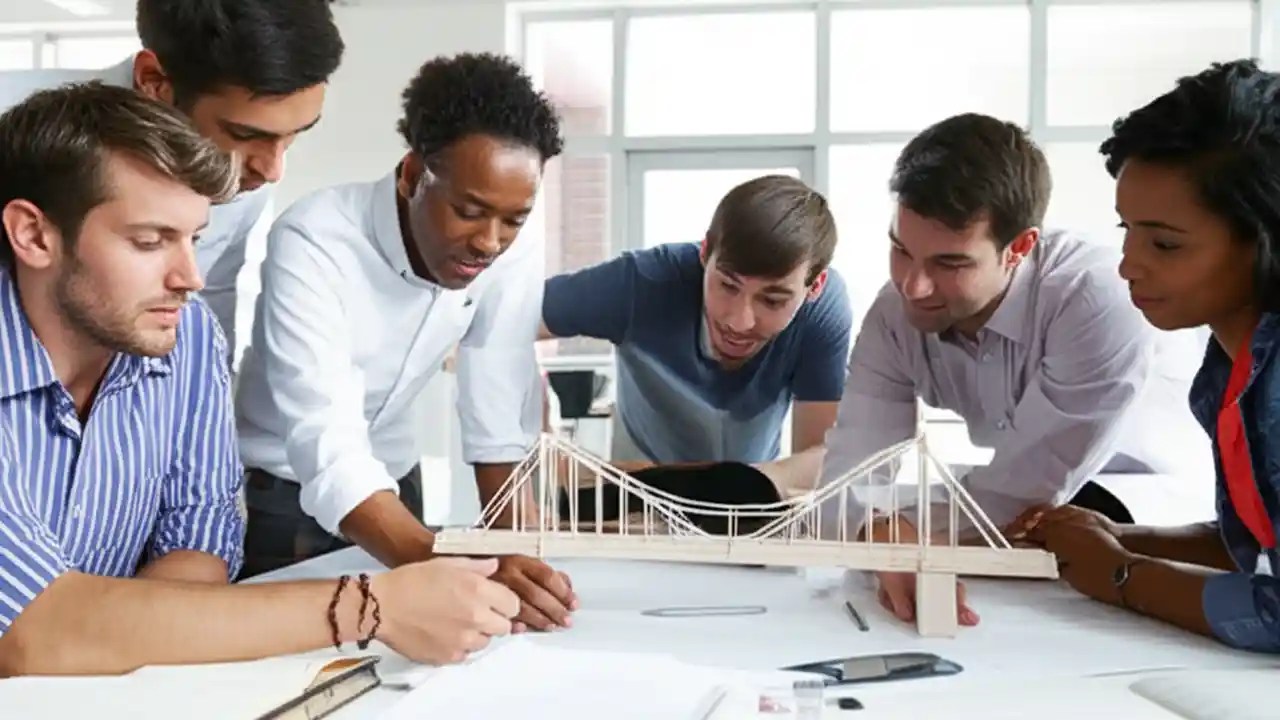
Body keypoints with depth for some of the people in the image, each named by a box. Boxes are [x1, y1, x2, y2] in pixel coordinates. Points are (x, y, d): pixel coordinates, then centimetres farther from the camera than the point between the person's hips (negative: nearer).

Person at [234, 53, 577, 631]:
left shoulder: (514, 256, -18)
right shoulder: (312, 244, -32)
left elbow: (500, 431, -12)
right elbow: (329, 456, -41)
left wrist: (513, 560, -20)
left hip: (390, 481, 4)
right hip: (270, 489, -4)